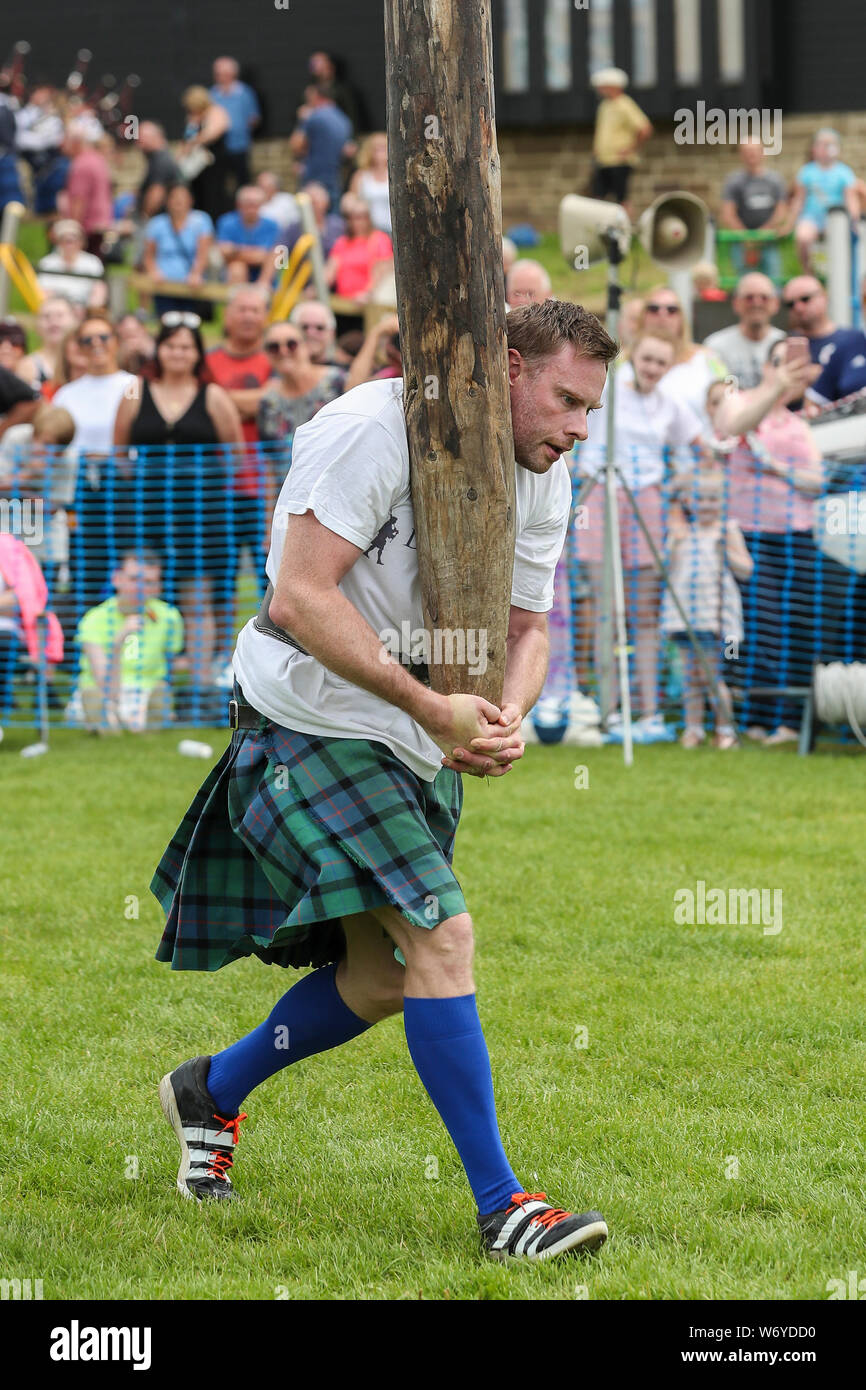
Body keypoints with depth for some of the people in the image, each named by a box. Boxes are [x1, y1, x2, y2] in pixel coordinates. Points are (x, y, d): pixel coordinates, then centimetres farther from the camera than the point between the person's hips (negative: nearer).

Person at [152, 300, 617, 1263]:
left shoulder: (542, 482, 3)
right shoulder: (374, 428, -22)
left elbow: (525, 626, 11)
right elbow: (300, 599, -26)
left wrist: (506, 718, -13)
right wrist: (433, 707, -28)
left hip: (419, 745, 9)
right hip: (315, 722, -9)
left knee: (384, 976, 11)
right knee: (441, 935, -19)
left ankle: (210, 1092, 37)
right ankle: (499, 1204, -15)